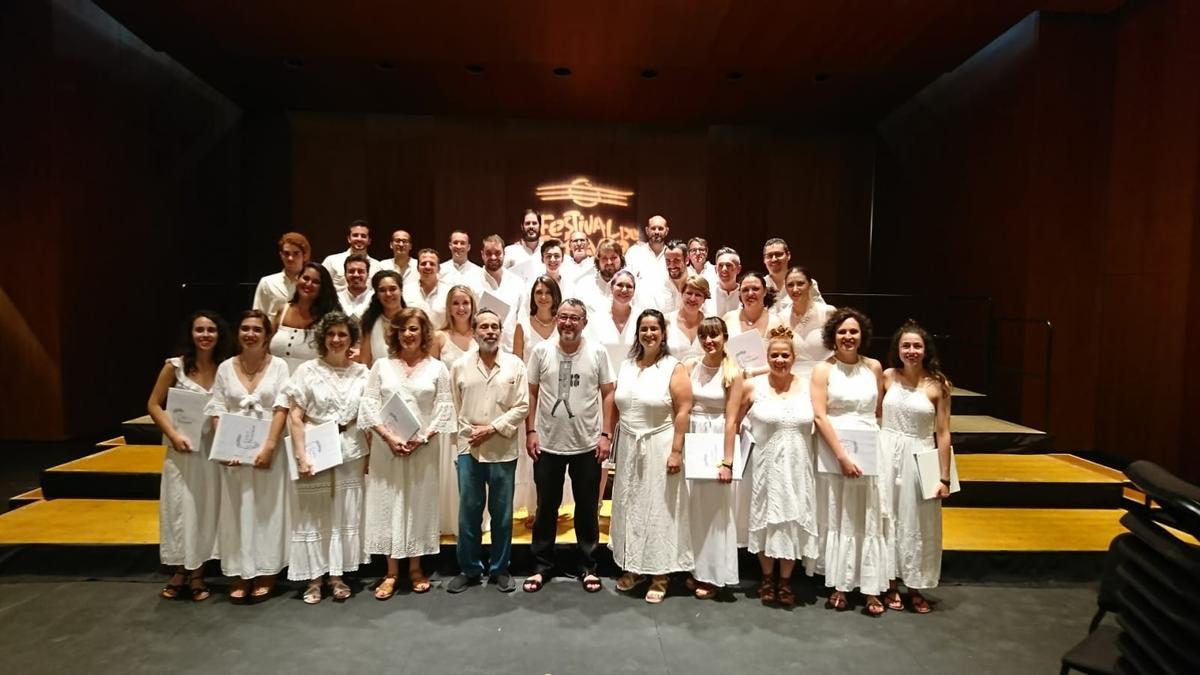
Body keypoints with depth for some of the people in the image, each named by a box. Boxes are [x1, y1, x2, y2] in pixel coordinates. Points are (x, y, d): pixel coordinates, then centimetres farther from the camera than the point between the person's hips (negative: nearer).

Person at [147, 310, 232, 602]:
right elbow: (154, 405, -1)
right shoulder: (175, 367, -5)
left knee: (208, 508, 8)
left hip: (214, 449, 2)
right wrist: (173, 435, -13)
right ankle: (180, 572, 21)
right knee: (180, 506, 4)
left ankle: (197, 575, 21)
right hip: (182, 448, -2)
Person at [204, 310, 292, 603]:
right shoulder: (225, 368, 5)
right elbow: (217, 411, 2)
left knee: (267, 509, 5)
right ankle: (239, 574, 17)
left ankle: (266, 573, 17)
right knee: (237, 510, 7)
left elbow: (282, 409, -7)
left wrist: (268, 446, -16)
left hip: (268, 447, -2)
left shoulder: (279, 365, -1)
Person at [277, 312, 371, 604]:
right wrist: (302, 456, -13)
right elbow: (294, 417, -5)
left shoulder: (361, 372, 4)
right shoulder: (308, 370, -3)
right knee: (313, 514, 5)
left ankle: (337, 575, 22)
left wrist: (369, 454, 2)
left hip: (350, 453, 2)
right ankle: (313, 578, 18)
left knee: (346, 513, 8)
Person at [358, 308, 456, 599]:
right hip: (386, 447, 1)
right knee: (388, 504, 4)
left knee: (419, 504, 6)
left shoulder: (437, 367, 4)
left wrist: (422, 437, -13)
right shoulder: (382, 365, 6)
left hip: (423, 448, -1)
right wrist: (389, 436, -12)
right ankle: (391, 572, 15)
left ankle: (416, 567, 21)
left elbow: (445, 408, -1)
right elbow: (369, 404, 1)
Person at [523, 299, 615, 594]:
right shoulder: (541, 351, -2)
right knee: (546, 508, 12)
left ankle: (588, 567, 26)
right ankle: (542, 565, 28)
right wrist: (530, 431, -2)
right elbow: (531, 393, 3)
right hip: (548, 444, 1)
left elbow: (608, 394, 0)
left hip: (587, 446, 0)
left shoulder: (597, 353, -4)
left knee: (587, 508, 11)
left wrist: (606, 434, -5)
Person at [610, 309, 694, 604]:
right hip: (629, 447, 5)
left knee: (659, 508, 3)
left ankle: (660, 574, 16)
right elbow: (617, 407, 10)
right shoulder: (626, 366, 7)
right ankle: (631, 567, 27)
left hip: (659, 447, -5)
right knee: (630, 505, 12)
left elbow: (683, 411, -13)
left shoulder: (674, 368, -9)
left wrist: (676, 451, -17)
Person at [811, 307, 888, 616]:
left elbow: (880, 412, 10)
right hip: (834, 452, -2)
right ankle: (839, 587, 14)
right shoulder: (823, 369, -3)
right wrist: (842, 456, -15)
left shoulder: (874, 367, 6)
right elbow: (819, 416, -10)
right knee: (837, 519, 5)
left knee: (869, 520, 4)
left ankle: (871, 590, 12)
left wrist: (882, 447, 0)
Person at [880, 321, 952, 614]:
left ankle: (915, 587, 26)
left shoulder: (937, 385, -6)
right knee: (888, 517, 9)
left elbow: (943, 433, -4)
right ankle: (891, 584, 24)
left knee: (918, 523, 9)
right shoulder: (887, 377, -2)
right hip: (887, 454, 1)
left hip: (919, 458, -1)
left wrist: (944, 477, -5)